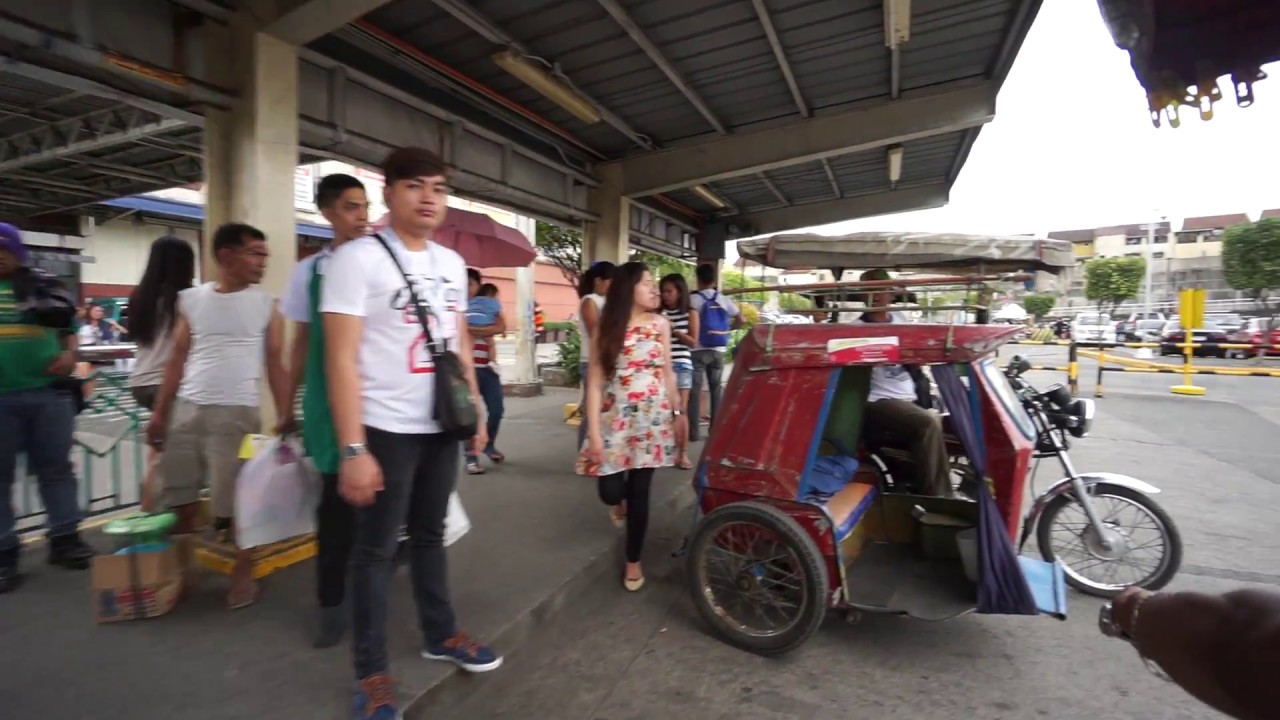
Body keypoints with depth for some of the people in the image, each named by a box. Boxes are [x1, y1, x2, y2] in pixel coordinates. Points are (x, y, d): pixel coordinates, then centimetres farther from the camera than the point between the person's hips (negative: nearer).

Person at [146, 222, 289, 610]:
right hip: (186, 408, 3)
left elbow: (276, 366, 0)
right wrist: (159, 413, 7)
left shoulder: (266, 306, 2)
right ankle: (182, 569, 30)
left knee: (236, 499, 1)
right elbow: (178, 359, 10)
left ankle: (243, 573, 18)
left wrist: (284, 420, -6)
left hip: (236, 412, -3)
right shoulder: (192, 300, 9)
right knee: (179, 494, 11)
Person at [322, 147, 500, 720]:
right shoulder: (358, 258, -10)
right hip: (387, 430, -6)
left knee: (430, 535, 20)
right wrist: (352, 449, -19)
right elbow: (341, 359, -15)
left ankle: (440, 634, 37)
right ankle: (371, 674, 24)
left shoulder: (452, 263, 9)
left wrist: (476, 410, 13)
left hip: (441, 426, 6)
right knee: (376, 548, 7)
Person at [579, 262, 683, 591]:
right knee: (610, 491, -3)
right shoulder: (607, 328, -4)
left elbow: (667, 373, 11)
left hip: (652, 418, 1)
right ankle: (620, 497, 37)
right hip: (615, 418, -1)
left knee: (640, 492, 4)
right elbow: (595, 382, -6)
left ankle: (633, 561, 24)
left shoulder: (660, 324, 3)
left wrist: (677, 412, 11)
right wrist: (594, 432, -11)